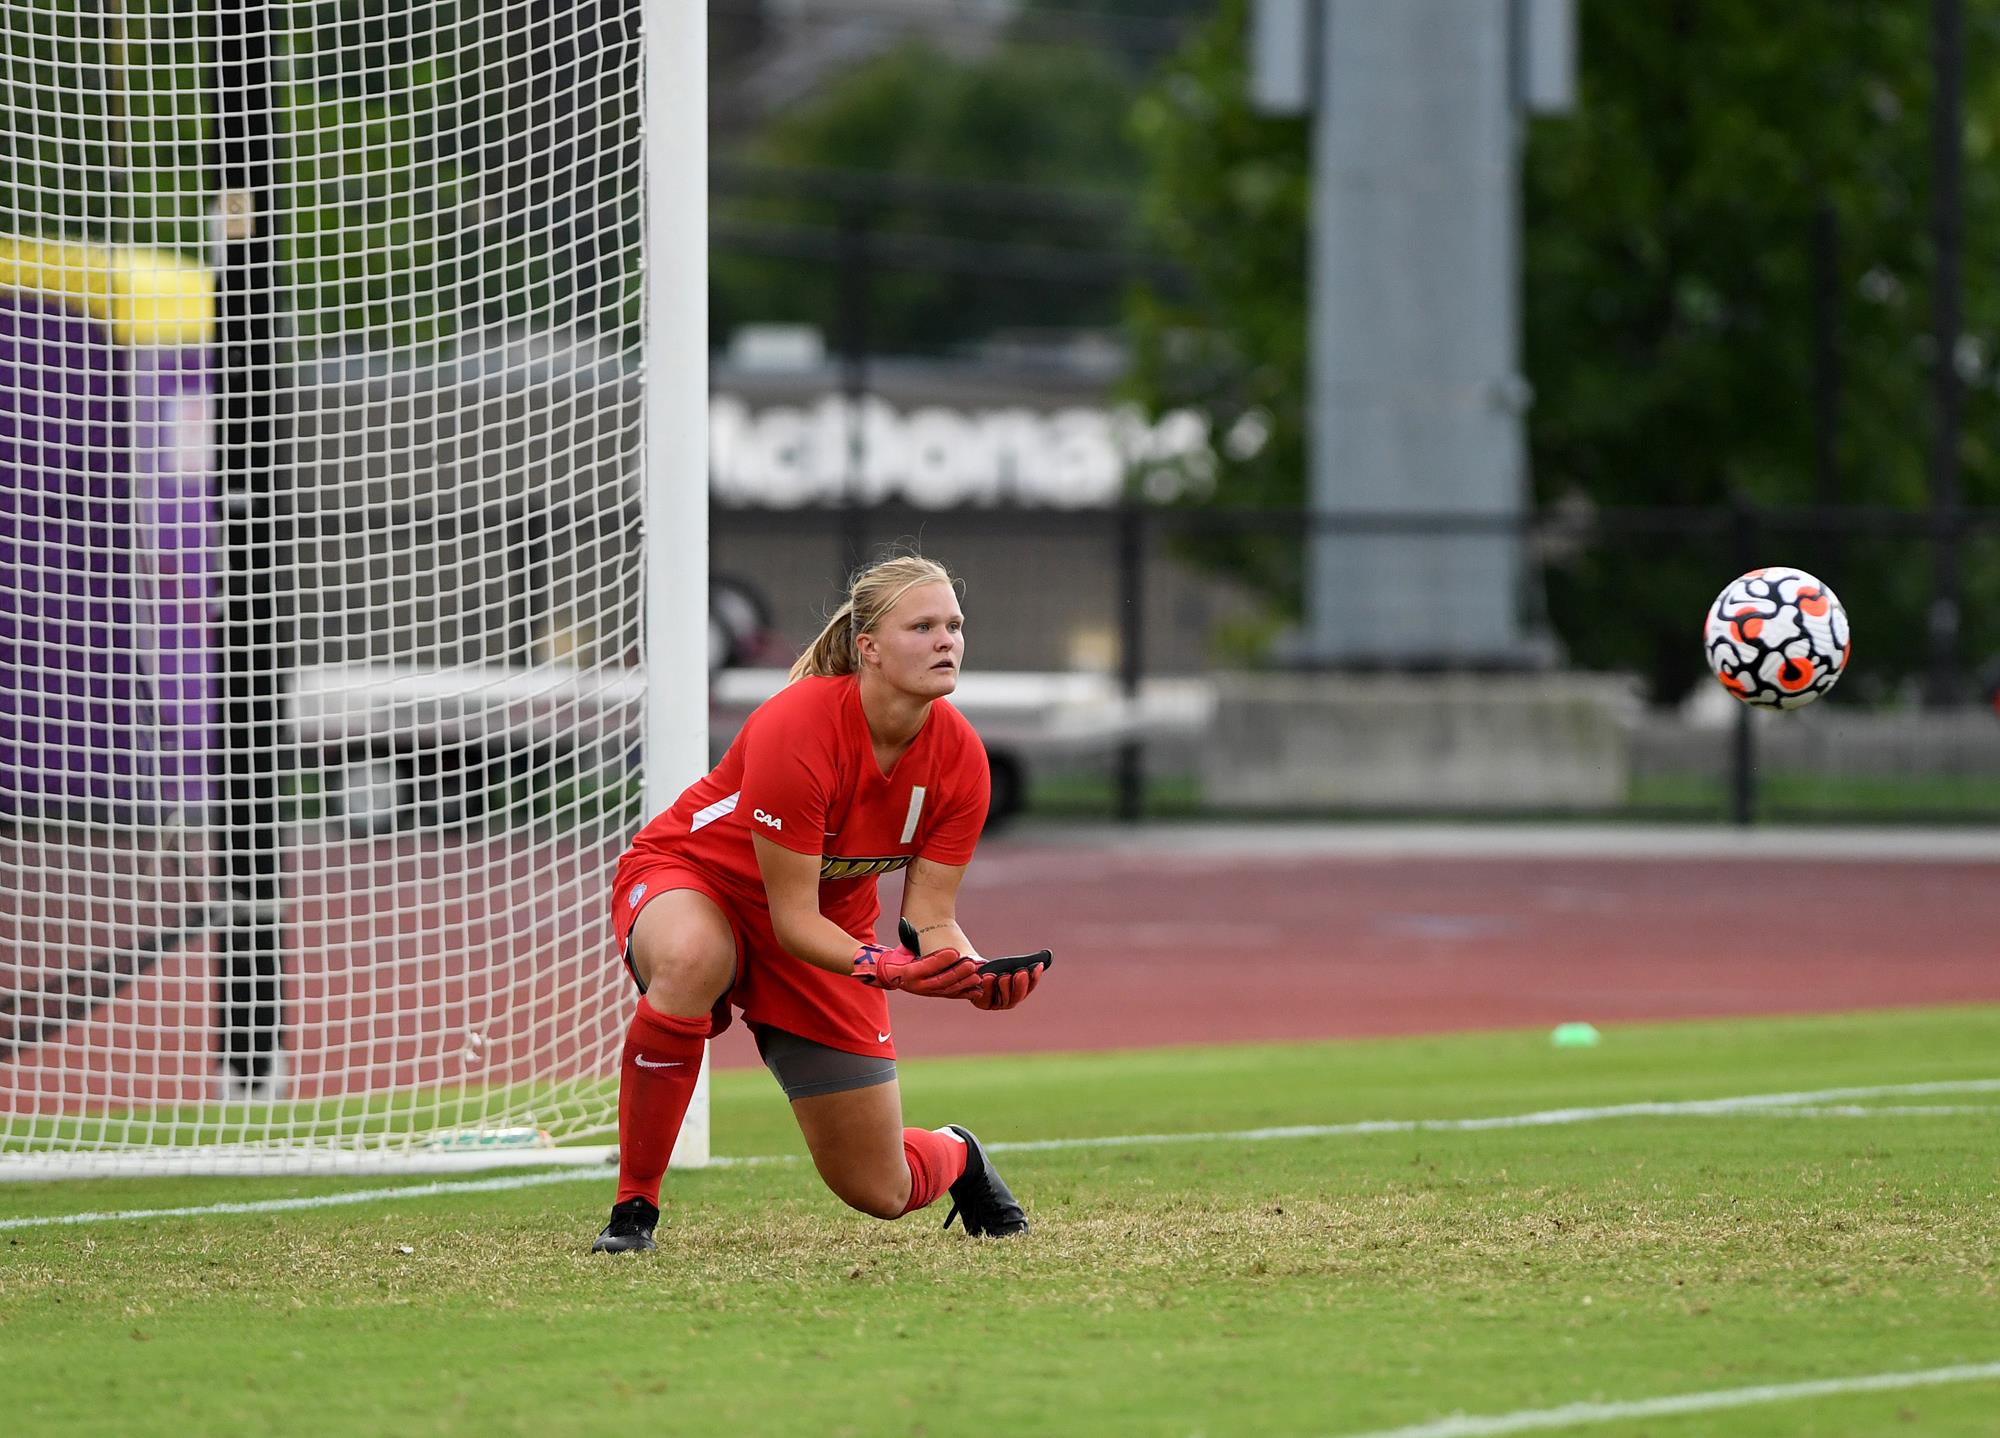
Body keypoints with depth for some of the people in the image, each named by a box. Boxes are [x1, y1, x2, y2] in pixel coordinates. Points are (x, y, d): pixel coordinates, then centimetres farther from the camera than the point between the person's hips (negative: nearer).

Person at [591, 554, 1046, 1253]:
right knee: (690, 957, -45)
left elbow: (929, 918, -13)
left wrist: (975, 974, -34)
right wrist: (884, 966, -44)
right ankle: (633, 1207, -29)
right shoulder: (796, 729, -32)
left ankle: (955, 1152, 43)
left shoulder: (959, 757, -17)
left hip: (833, 924, 4)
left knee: (881, 1191, 1)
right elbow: (792, 917, -29)